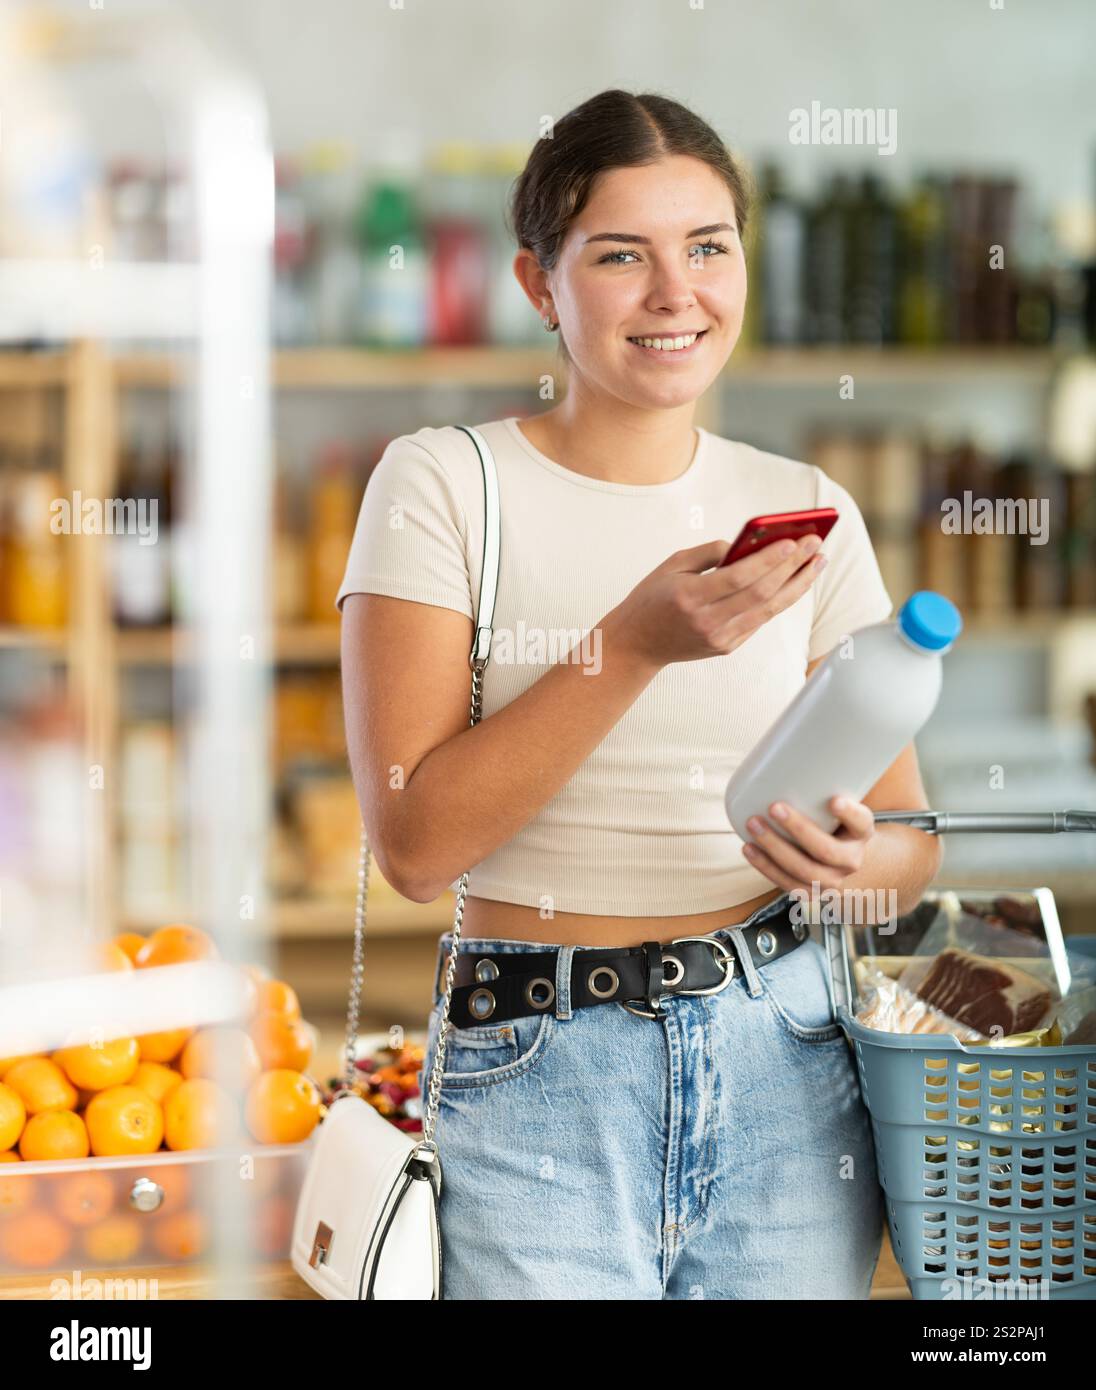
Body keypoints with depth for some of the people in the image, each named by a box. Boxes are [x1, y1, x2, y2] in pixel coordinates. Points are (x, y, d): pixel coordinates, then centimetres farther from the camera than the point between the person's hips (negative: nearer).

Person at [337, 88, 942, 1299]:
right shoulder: (443, 485, -5)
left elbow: (912, 839, 9)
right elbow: (414, 842, -13)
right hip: (537, 1075, -3)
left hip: (783, 1062, 3)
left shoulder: (809, 513, 6)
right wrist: (637, 642, -21)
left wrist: (850, 858, -15)